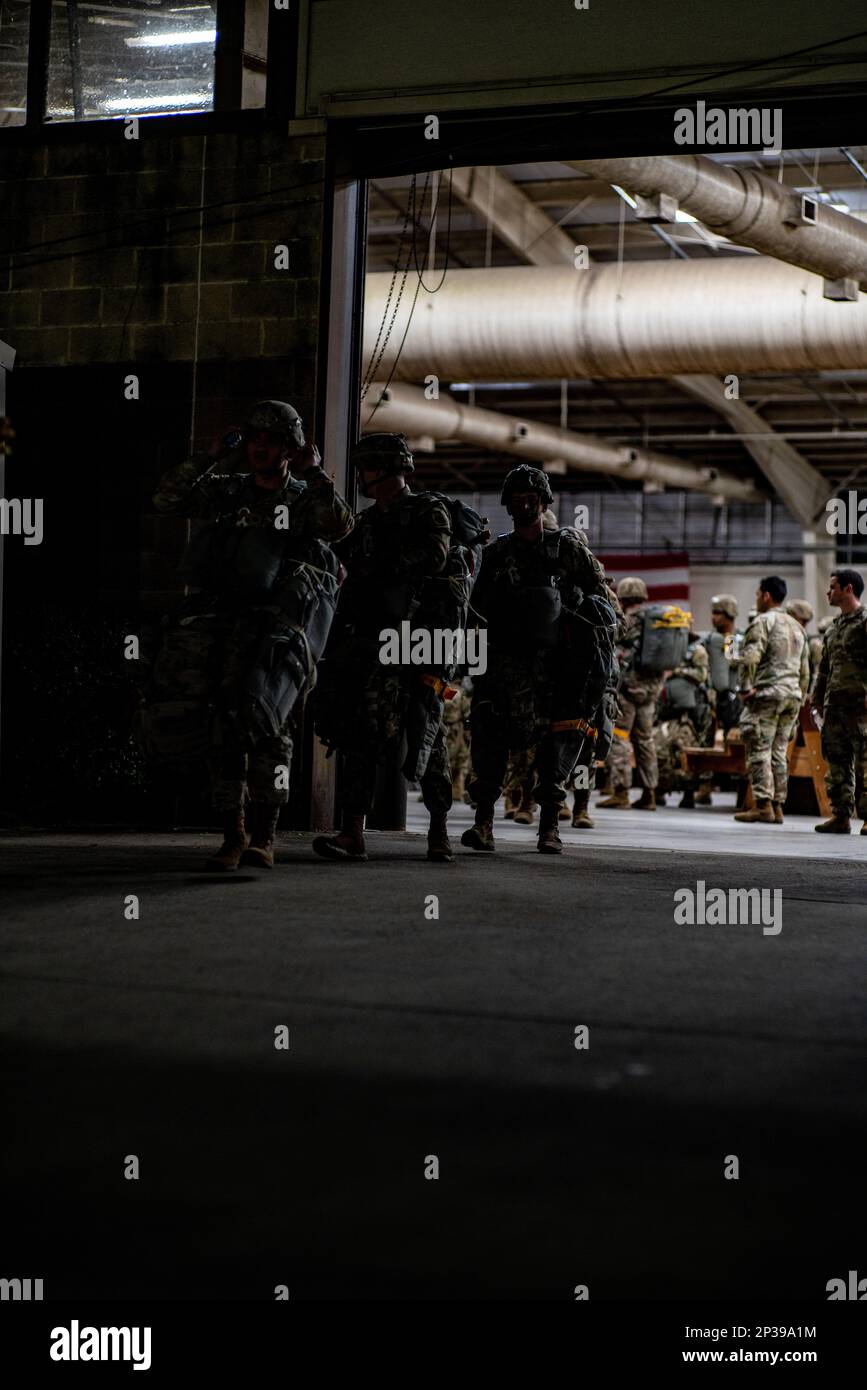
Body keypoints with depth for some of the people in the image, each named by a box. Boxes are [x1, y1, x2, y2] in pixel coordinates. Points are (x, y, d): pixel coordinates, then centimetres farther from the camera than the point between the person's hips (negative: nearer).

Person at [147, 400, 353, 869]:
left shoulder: (305, 499, 6)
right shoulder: (227, 492, 16)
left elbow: (340, 525, -14)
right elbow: (167, 498, 8)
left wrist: (314, 473, -8)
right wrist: (210, 458, 3)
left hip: (274, 627, -4)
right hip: (214, 618, 4)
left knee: (258, 719, -19)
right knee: (220, 730, 2)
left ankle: (263, 835, -10)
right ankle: (233, 834, 12)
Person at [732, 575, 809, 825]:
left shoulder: (763, 621, -6)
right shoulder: (796, 626, 19)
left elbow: (750, 657, -19)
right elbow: (805, 669, 22)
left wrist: (746, 688, -11)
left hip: (767, 694, -8)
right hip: (793, 694, 8)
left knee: (759, 750, -6)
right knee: (779, 751, 10)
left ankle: (763, 805, -12)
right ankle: (778, 806, 9)